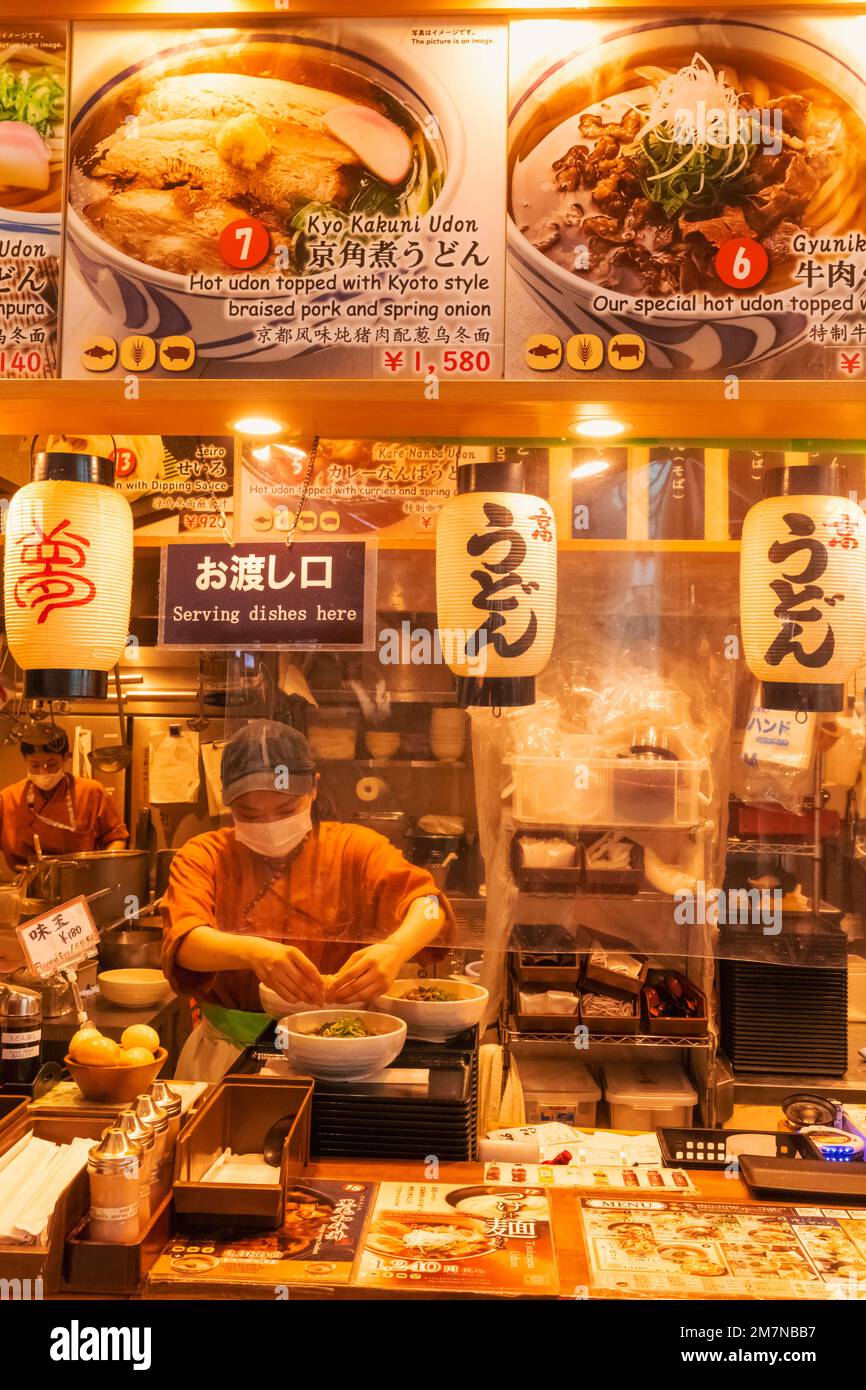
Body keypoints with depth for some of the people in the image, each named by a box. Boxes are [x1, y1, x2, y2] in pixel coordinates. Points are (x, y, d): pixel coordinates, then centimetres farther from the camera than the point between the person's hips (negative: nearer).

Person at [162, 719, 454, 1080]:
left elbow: (427, 901, -13)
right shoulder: (202, 856, 2)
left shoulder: (354, 848, 3)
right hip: (230, 1048, 1)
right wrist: (250, 951, -38)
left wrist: (396, 949, -36)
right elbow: (183, 942, -15)